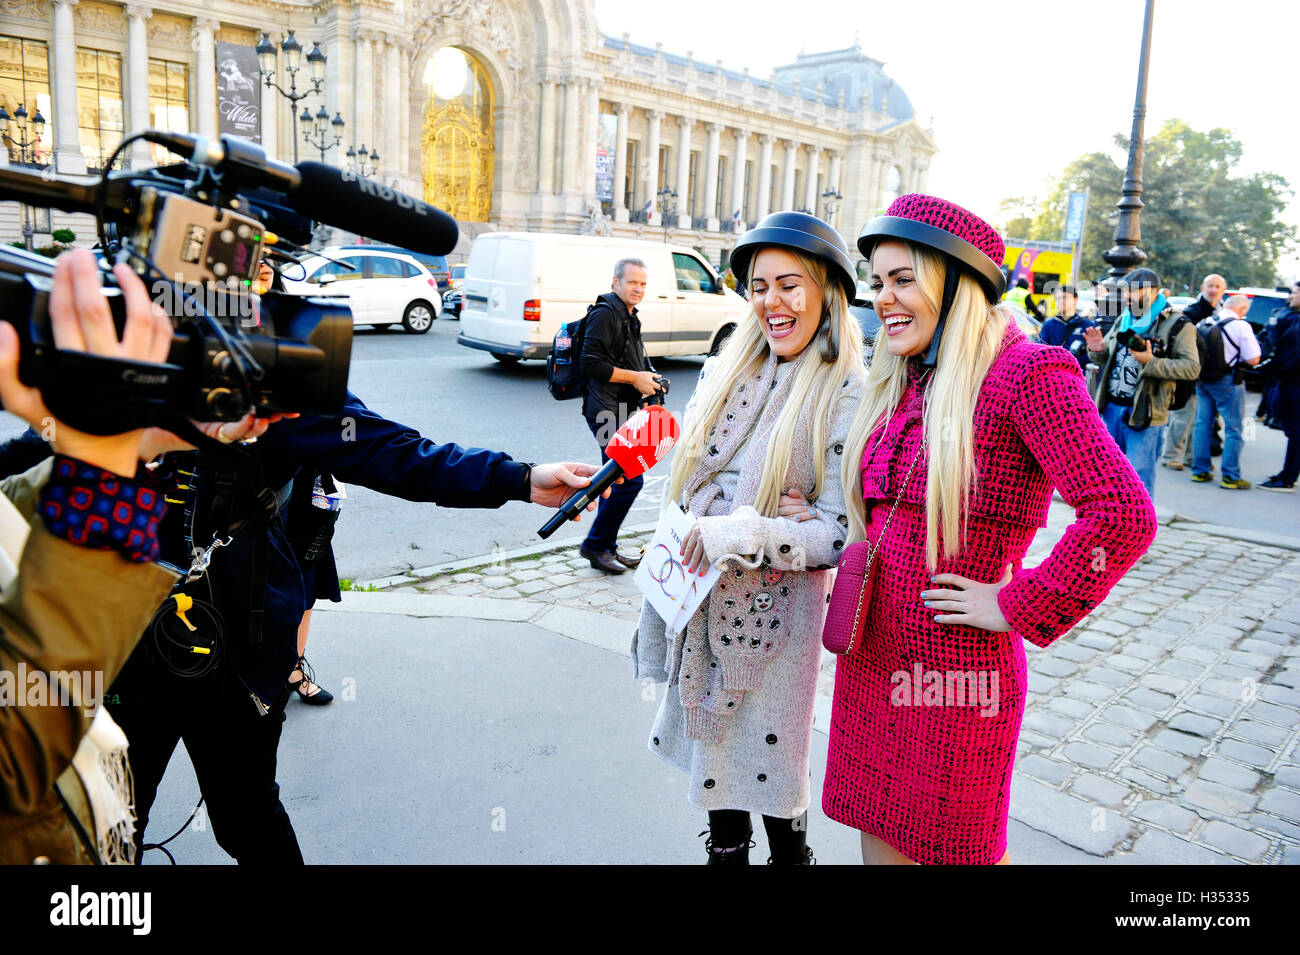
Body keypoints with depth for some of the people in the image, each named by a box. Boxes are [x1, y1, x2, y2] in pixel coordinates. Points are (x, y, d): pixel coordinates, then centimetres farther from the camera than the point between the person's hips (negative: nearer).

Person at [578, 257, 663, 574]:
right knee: (629, 479, -12)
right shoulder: (605, 314, -11)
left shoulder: (629, 318, 21)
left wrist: (646, 383, 11)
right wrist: (635, 378, -16)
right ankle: (595, 545, -2)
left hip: (621, 411, 10)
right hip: (607, 411, -10)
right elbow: (591, 364, -20)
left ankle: (606, 547, 23)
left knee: (616, 480, 14)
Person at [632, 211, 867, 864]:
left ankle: (789, 853, 36)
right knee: (713, 751, 18)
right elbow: (682, 478, 4)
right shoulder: (724, 372, 4)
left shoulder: (848, 395, -11)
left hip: (776, 611, -5)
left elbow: (840, 533, -14)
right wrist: (759, 512, -13)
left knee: (766, 761, 10)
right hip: (698, 599, 5)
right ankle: (724, 847, 41)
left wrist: (742, 531, -26)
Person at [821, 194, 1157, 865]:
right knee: (880, 835, 18)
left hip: (955, 668, -7)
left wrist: (1017, 607, -17)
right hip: (872, 659, 7)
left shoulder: (1024, 372, -15)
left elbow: (1121, 514, -24)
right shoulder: (903, 382, 10)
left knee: (955, 846, 12)